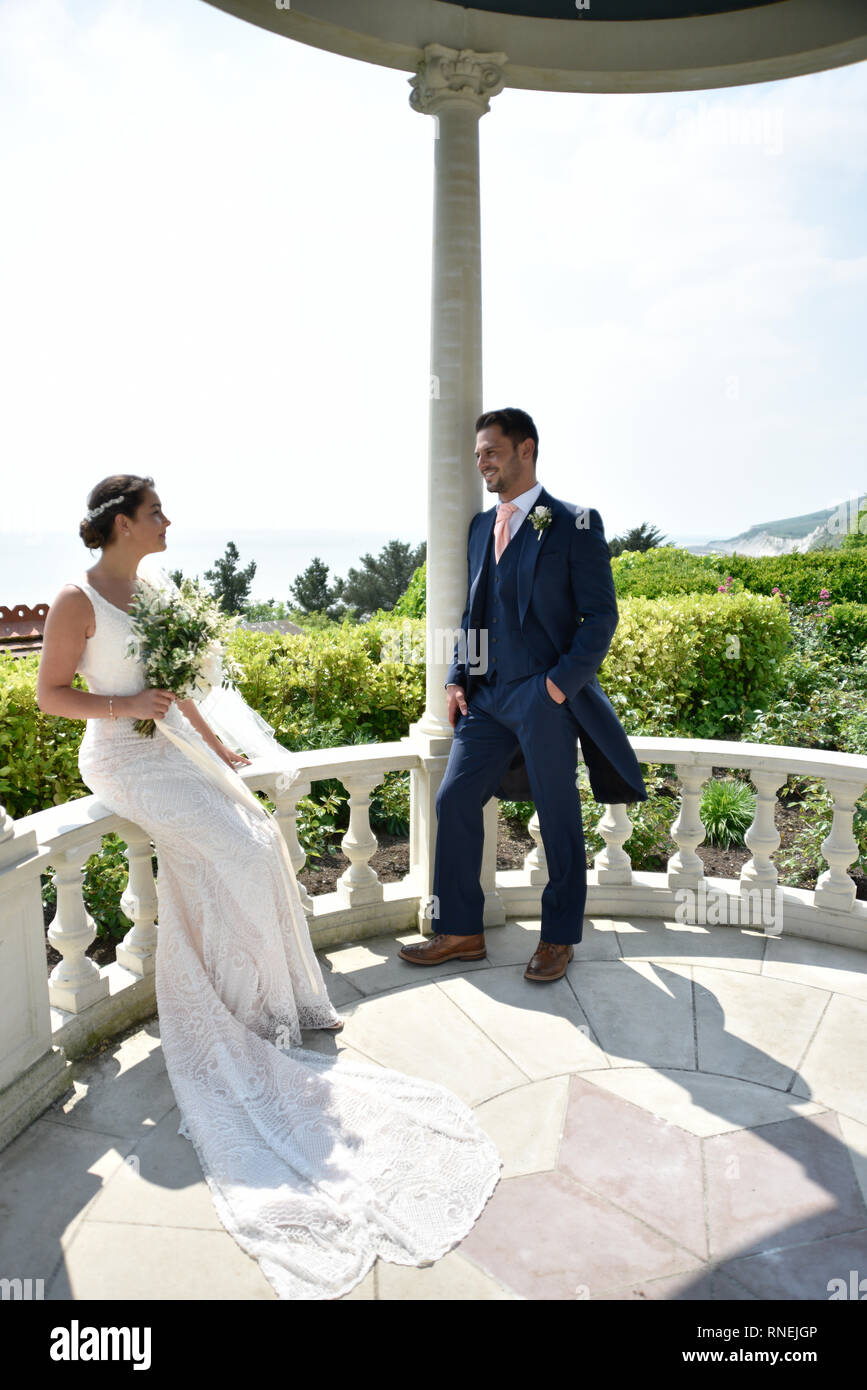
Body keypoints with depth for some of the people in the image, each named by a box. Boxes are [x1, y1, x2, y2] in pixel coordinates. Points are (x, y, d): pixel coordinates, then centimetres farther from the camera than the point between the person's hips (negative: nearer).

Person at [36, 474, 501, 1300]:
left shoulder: (151, 591, 15)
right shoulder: (77, 601, -7)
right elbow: (50, 694, -6)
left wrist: (217, 748, 15)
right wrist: (122, 707, -19)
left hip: (173, 744, 7)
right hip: (123, 757, -7)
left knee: (254, 831, -11)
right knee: (222, 850, -21)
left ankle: (275, 994, -1)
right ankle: (241, 1004, -4)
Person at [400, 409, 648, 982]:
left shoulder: (575, 524, -3)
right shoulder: (480, 525, 15)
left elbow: (601, 615, -6)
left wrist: (563, 682, -16)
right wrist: (458, 678, 9)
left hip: (547, 698, -6)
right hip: (487, 697, 6)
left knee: (559, 818, 5)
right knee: (455, 800, 4)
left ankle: (559, 937, 23)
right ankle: (462, 931, 18)